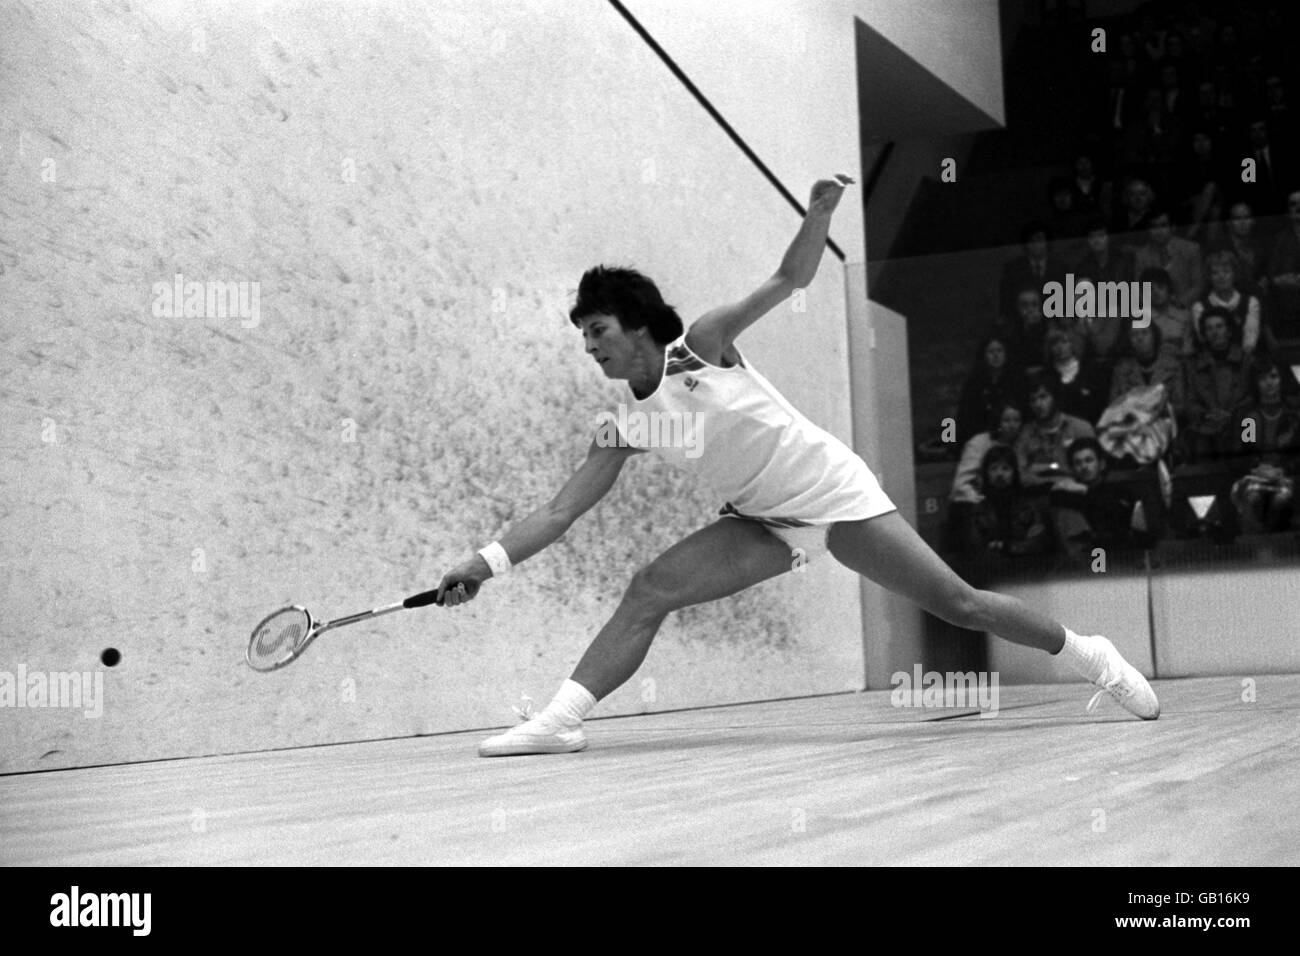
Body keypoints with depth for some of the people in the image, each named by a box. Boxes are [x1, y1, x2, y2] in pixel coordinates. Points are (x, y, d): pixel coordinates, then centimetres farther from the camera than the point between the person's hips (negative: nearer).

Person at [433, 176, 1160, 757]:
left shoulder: (700, 348, -12)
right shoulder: (624, 431, -1)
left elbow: (790, 281, -9)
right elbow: (560, 511, -2)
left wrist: (821, 212, -24)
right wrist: (490, 561, -12)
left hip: (835, 495, -4)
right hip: (767, 522, 4)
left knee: (958, 603, -6)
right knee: (650, 590, -15)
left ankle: (1090, 656, 13)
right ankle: (562, 721, -18)